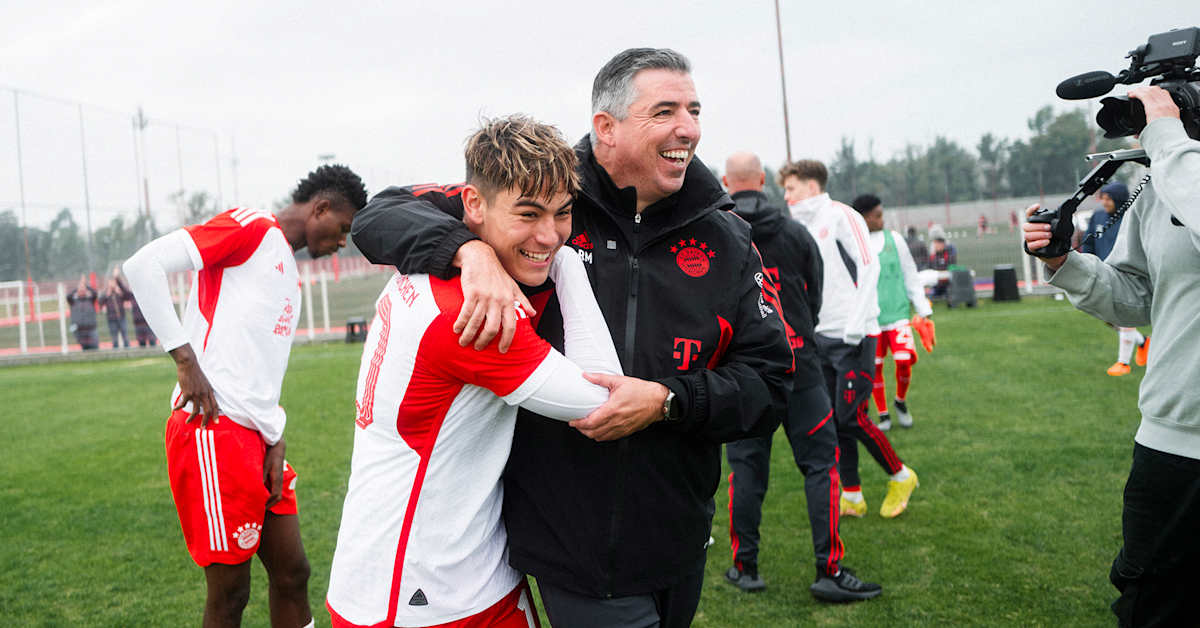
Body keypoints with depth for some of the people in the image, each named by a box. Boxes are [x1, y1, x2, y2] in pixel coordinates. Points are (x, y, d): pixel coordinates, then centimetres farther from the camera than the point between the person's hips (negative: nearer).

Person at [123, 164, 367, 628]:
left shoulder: (289, 271, 23)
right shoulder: (252, 226, -4)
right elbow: (143, 265, -16)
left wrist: (276, 441, 10)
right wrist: (186, 359, -17)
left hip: (255, 436, 9)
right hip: (214, 432, -9)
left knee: (292, 573, 12)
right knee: (230, 591, 0)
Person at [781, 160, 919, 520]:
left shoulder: (839, 216, -7)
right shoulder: (804, 229, 16)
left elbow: (869, 267, -14)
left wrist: (855, 327, -18)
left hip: (853, 338, -8)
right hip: (822, 338, 8)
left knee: (851, 416, -8)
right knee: (833, 419, 7)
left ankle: (900, 477, 13)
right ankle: (852, 496, 16)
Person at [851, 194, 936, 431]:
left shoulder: (893, 239, 4)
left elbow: (911, 276, 11)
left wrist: (924, 312, 11)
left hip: (897, 313, 1)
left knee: (905, 360, -10)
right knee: (874, 368, 2)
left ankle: (901, 402, 17)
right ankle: (883, 415, 20)